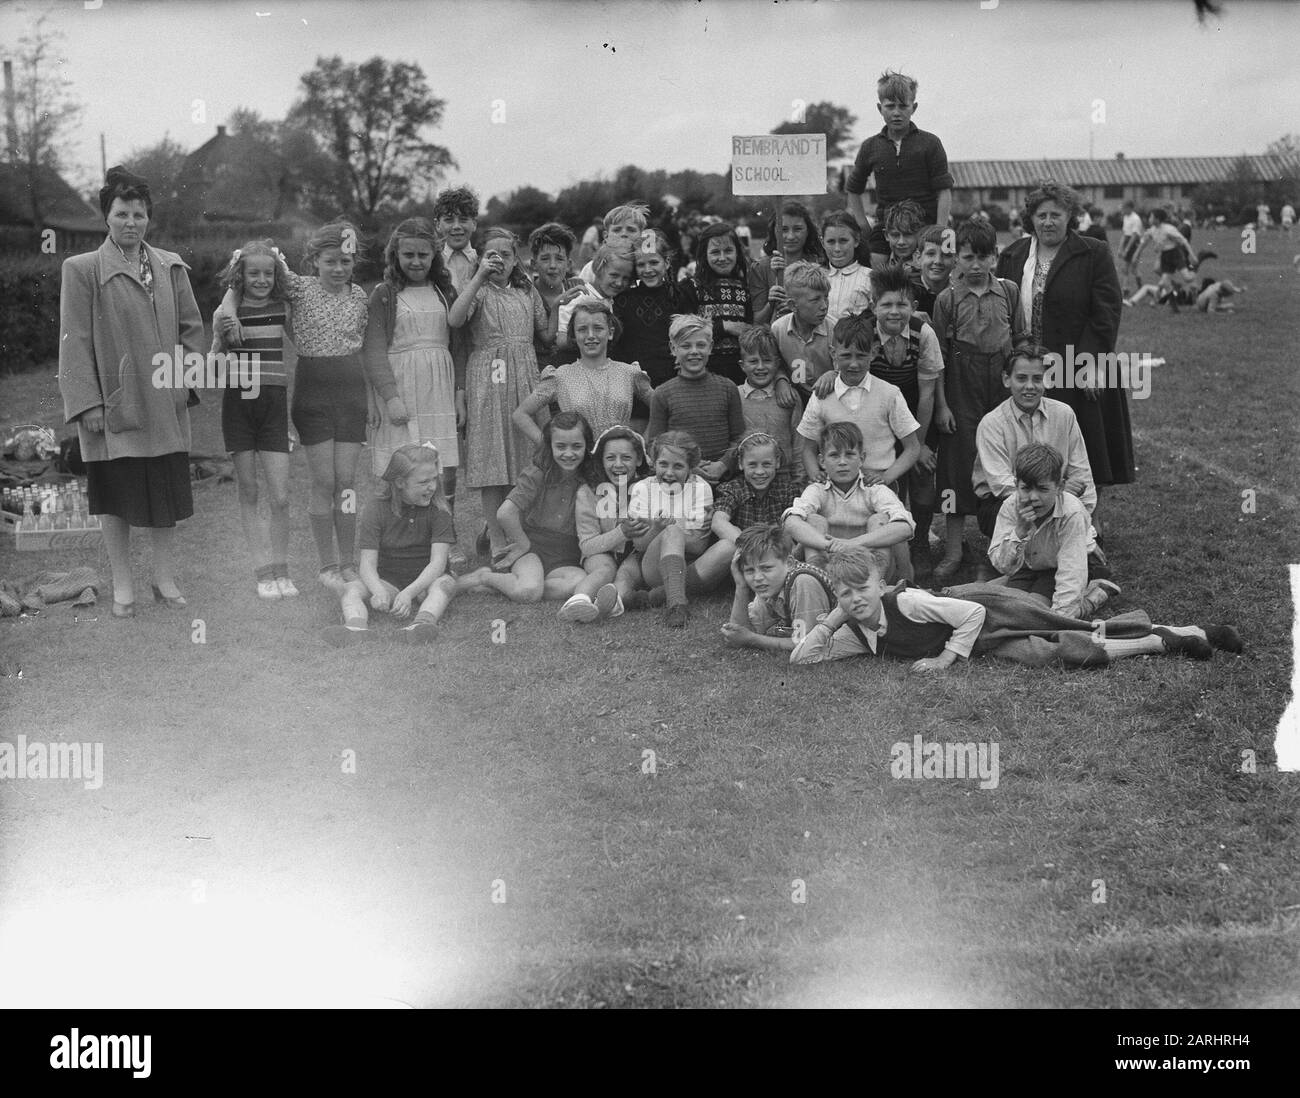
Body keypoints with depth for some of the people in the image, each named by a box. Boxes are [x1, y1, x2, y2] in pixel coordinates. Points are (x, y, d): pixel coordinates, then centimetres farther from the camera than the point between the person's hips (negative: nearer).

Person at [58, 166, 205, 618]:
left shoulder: (171, 267, 8)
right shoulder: (81, 270, -4)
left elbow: (191, 328, 12)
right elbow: (74, 342, -6)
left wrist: (184, 378, 2)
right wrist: (87, 403, -12)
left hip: (166, 405, 3)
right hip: (112, 403, -3)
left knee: (167, 493, 8)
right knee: (116, 497, 4)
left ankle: (165, 580, 20)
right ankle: (122, 586, 16)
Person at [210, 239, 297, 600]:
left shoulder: (283, 308, 3)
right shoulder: (226, 312, 1)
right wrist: (221, 337, -13)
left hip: (274, 401, 0)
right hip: (237, 402, 0)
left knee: (280, 496, -5)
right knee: (247, 492, 4)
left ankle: (280, 570, 10)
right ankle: (262, 573, 11)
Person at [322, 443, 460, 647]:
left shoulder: (438, 509, -7)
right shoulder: (375, 510, -6)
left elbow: (438, 562, -17)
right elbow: (367, 563, -12)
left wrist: (409, 592, -35)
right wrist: (379, 591, -36)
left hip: (426, 580, -1)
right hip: (387, 581, 1)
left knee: (446, 583, -33)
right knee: (349, 589, -26)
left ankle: (424, 621, -62)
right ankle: (357, 627, -58)